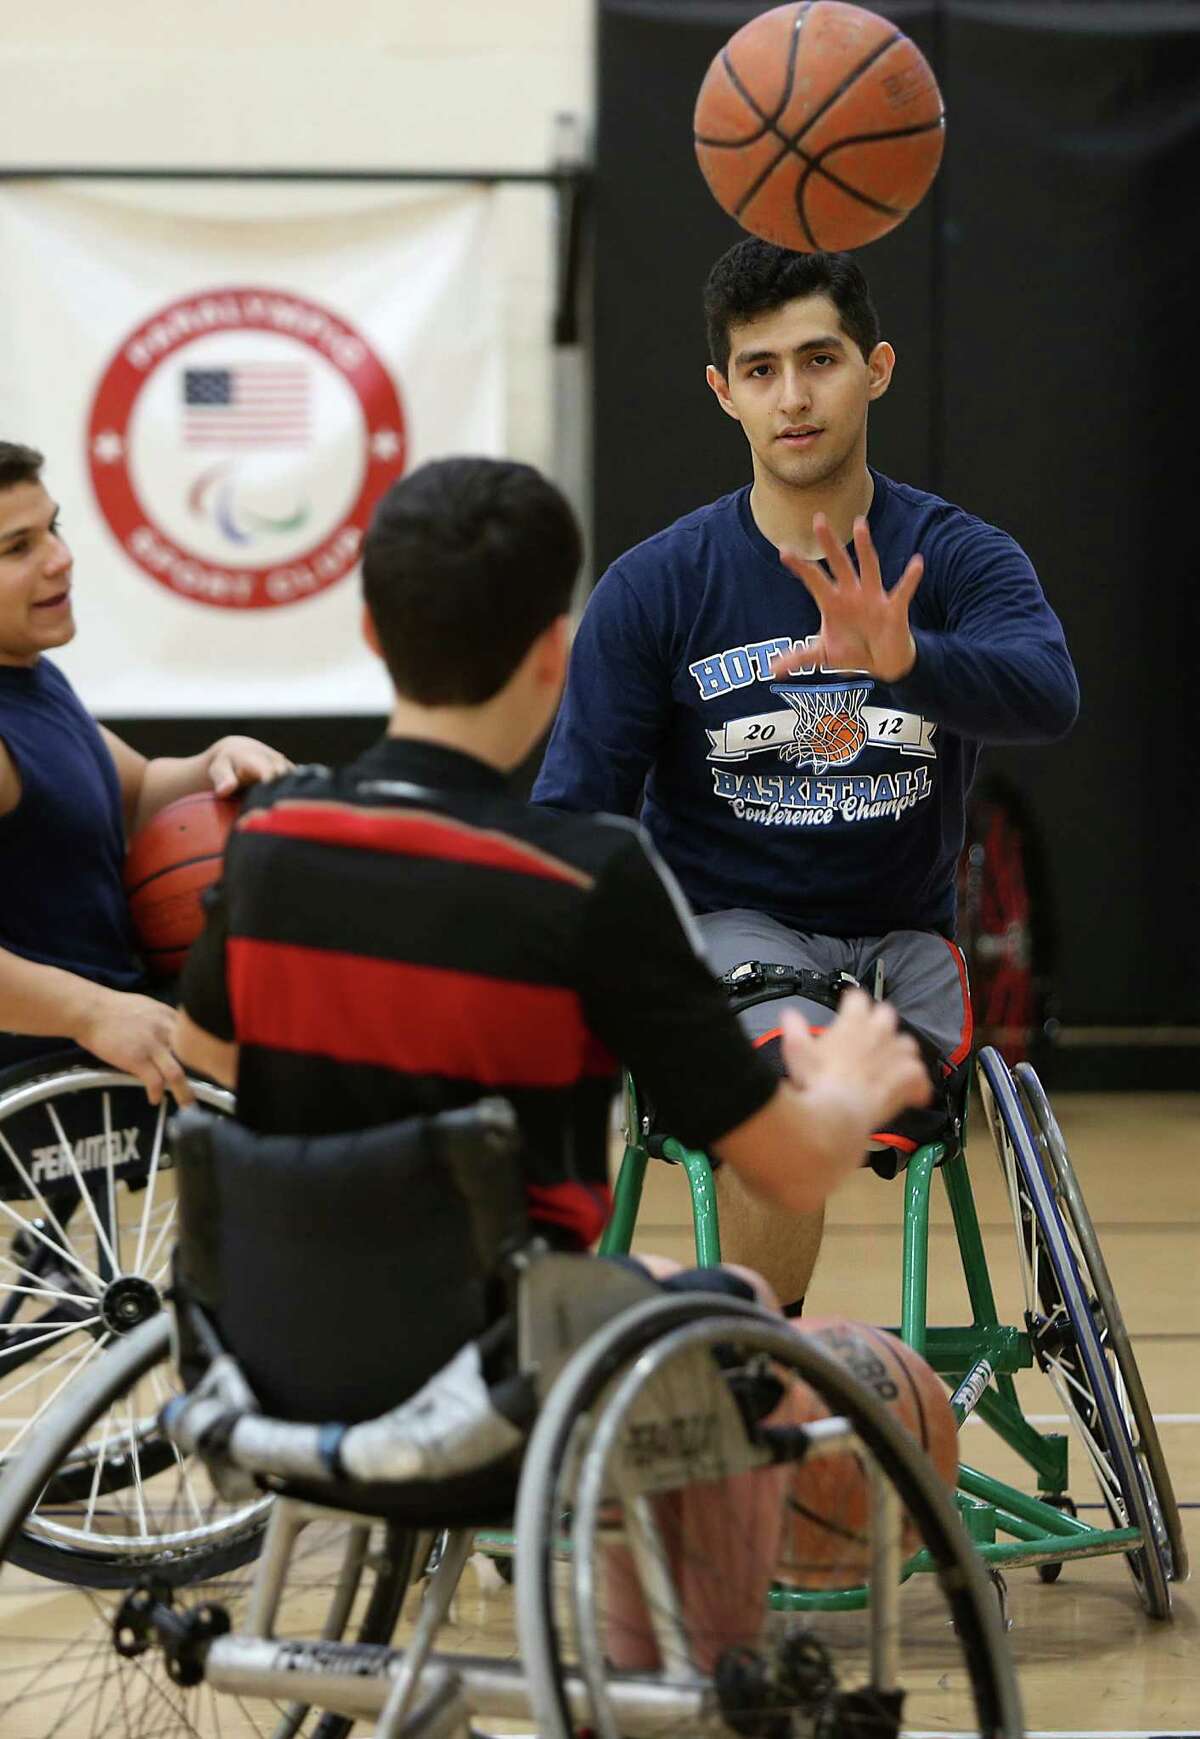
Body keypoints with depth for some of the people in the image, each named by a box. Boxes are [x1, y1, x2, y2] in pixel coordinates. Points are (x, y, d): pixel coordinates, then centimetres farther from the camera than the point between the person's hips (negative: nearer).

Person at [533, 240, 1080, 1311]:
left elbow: (1047, 696, -25)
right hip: (728, 930, -1)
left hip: (900, 941, 1)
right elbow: (574, 813, -2)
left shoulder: (959, 559, -3)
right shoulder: (655, 589, -2)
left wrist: (903, 659, -47)